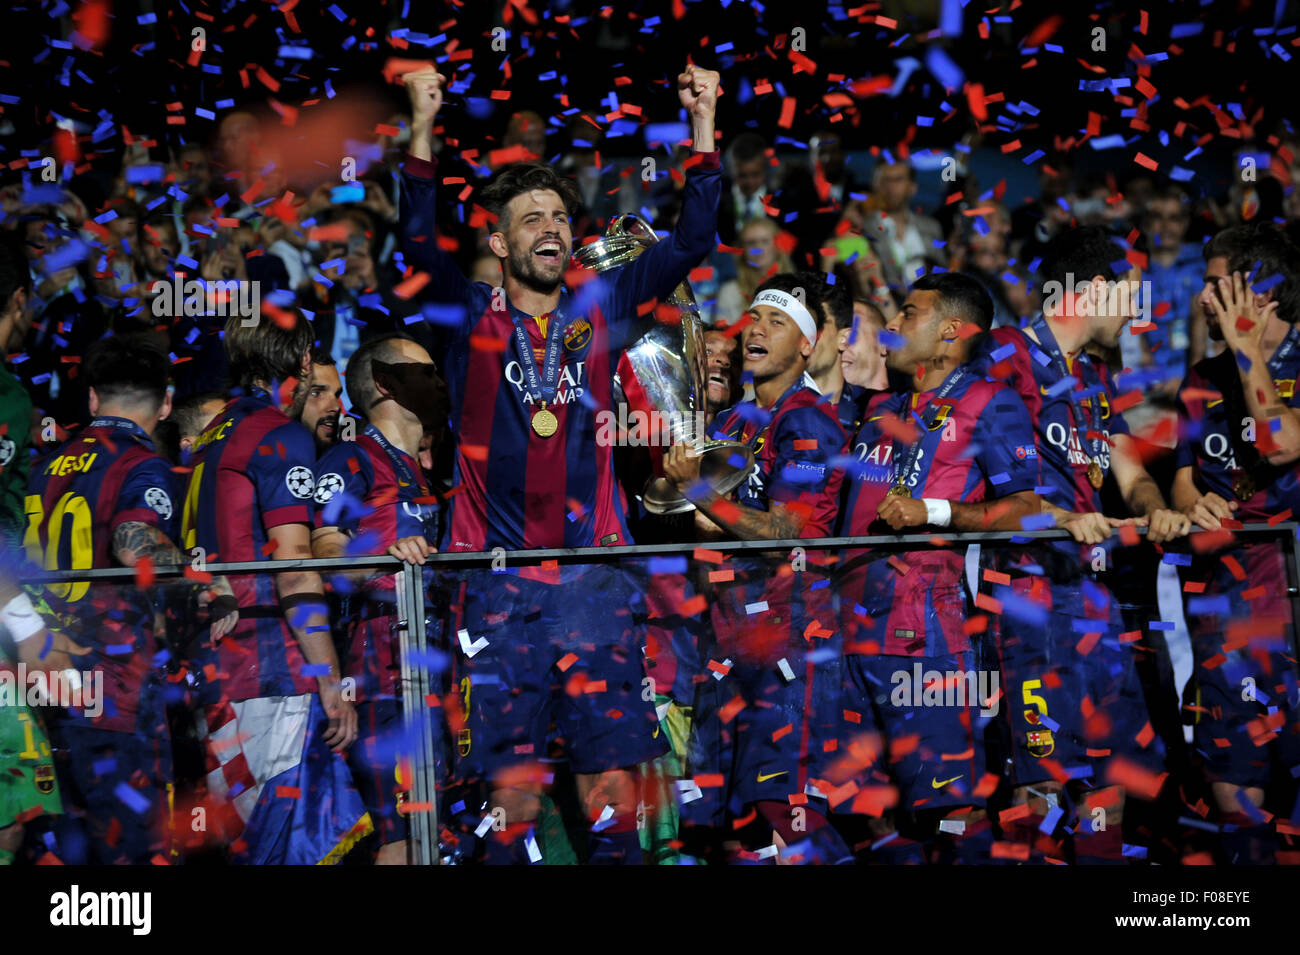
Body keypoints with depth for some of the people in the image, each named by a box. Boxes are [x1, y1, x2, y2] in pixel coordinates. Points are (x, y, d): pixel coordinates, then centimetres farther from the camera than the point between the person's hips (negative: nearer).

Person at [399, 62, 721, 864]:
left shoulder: (601, 311, 12)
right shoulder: (473, 318, 7)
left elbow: (691, 246, 7)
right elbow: (420, 243, -8)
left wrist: (704, 128, 1)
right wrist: (423, 128, -16)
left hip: (596, 578, 2)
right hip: (497, 583, -1)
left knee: (614, 789, -1)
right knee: (512, 793, -2)